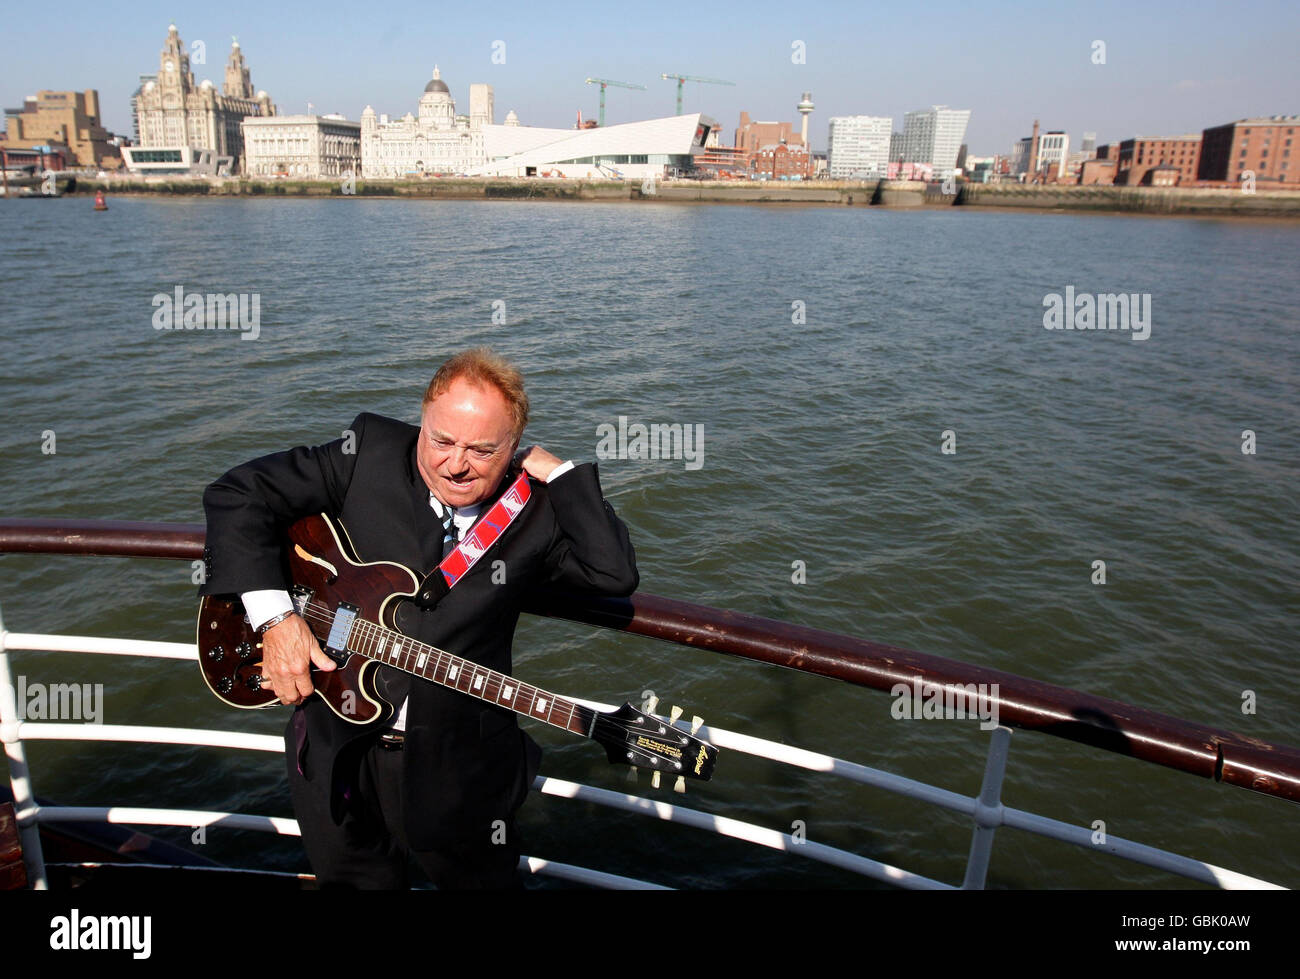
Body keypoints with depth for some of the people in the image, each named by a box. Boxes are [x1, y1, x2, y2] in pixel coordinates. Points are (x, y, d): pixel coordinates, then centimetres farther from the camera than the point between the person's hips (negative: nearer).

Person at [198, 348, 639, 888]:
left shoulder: (537, 512, -8)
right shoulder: (371, 451, -8)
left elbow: (617, 574, -21)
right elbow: (238, 494, -7)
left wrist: (558, 471, -17)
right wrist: (274, 615, -16)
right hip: (333, 752, 2)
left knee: (481, 878, 15)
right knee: (351, 876, 21)